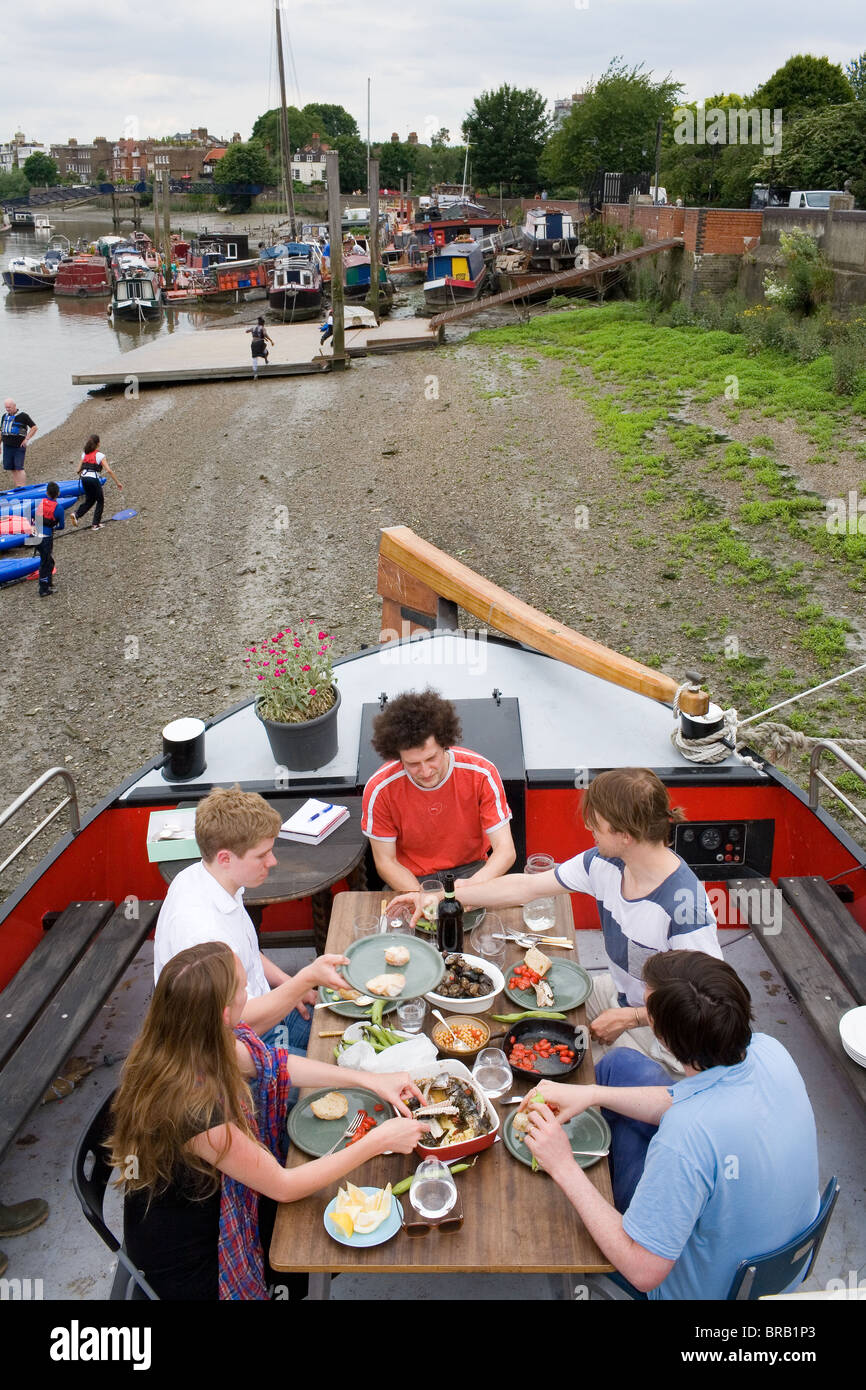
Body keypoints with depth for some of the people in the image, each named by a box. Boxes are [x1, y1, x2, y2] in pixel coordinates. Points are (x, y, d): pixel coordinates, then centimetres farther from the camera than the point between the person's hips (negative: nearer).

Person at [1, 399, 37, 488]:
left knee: (19, 468, -11)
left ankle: (23, 487, -8)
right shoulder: (5, 416, 12)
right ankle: (17, 486, 17)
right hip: (7, 446, 6)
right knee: (9, 467, 7)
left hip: (19, 447, -6)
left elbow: (34, 427, -5)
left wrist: (27, 439, -12)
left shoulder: (23, 415, -5)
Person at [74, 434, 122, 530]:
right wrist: (118, 482, -7)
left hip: (84, 479, 6)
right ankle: (96, 524, 11)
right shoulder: (100, 456, -3)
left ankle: (76, 515, -2)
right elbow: (109, 470, -11)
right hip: (93, 479, -6)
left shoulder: (84, 454, 13)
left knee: (89, 500, 22)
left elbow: (79, 470, 13)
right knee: (100, 501, 14)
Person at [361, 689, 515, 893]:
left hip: (471, 870, 0)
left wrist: (474, 885, -37)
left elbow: (505, 850, -17)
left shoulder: (480, 774, -18)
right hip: (412, 879, 0)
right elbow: (385, 862, -8)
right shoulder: (379, 790, -18)